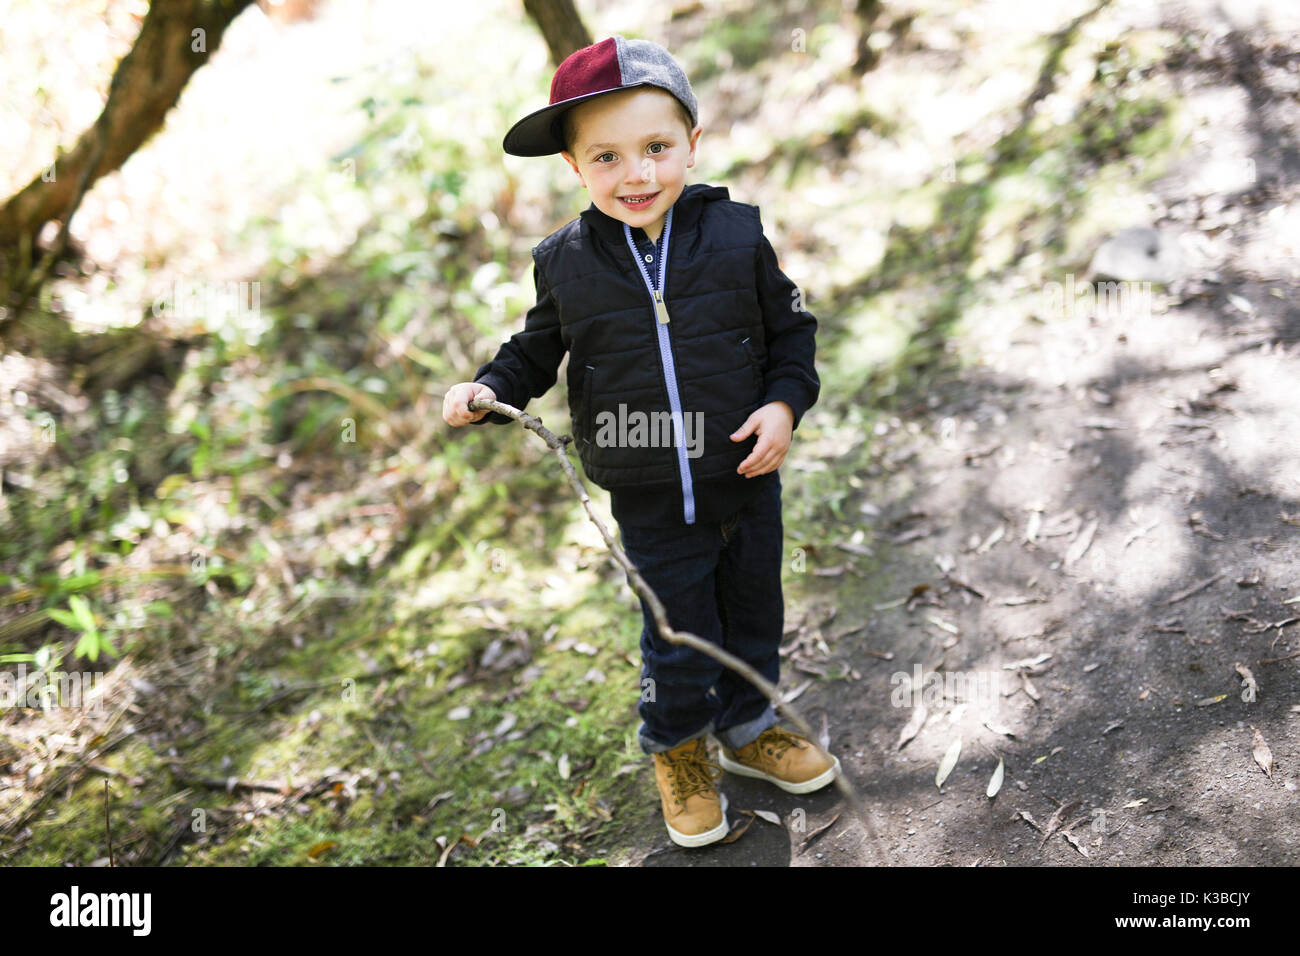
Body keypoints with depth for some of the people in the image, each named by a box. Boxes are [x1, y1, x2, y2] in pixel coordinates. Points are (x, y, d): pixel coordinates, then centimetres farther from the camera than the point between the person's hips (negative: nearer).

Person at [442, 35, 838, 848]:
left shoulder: (735, 234, -9)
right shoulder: (567, 263, -9)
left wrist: (785, 403, -11)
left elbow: (791, 328, 2)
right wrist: (487, 390, -10)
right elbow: (539, 350, 6)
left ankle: (748, 729, 47)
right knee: (680, 638, 11)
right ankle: (678, 749, 40)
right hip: (651, 506, -1)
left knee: (755, 616, 20)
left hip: (747, 481, 2)